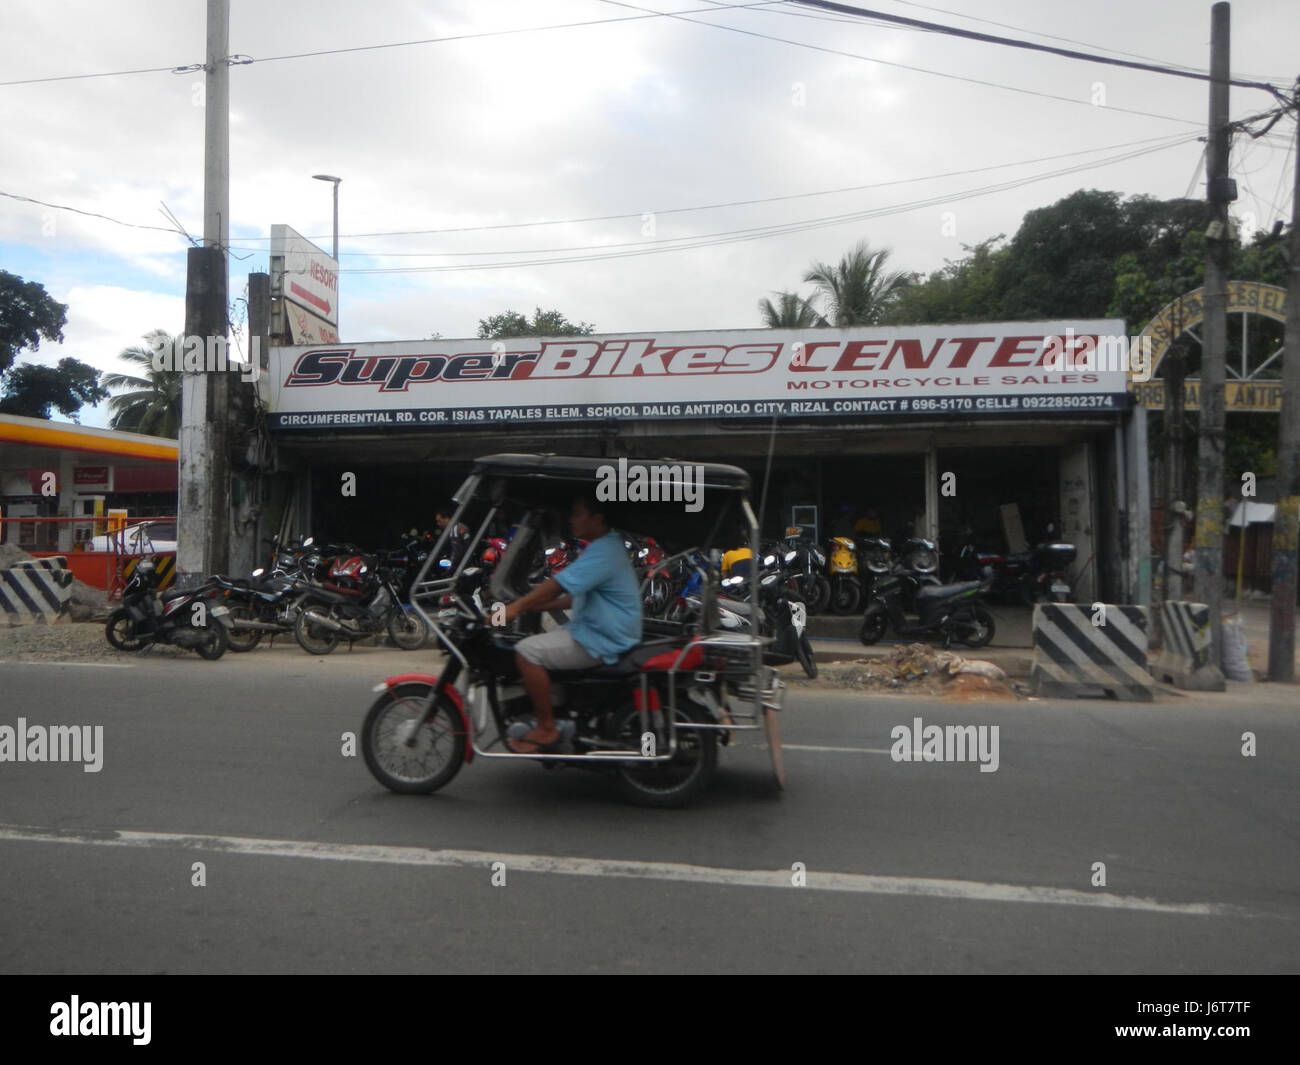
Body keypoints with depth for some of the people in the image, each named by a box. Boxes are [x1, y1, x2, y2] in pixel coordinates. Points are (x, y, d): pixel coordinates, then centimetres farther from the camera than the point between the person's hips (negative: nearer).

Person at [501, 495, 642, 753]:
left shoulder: (603, 552, -18)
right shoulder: (606, 547, 16)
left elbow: (559, 585, -25)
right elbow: (577, 595, 22)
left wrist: (516, 608, -22)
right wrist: (541, 606, 14)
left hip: (601, 642, -11)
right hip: (596, 632, 11)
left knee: (527, 651, -19)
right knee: (537, 642, 19)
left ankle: (546, 728, -10)